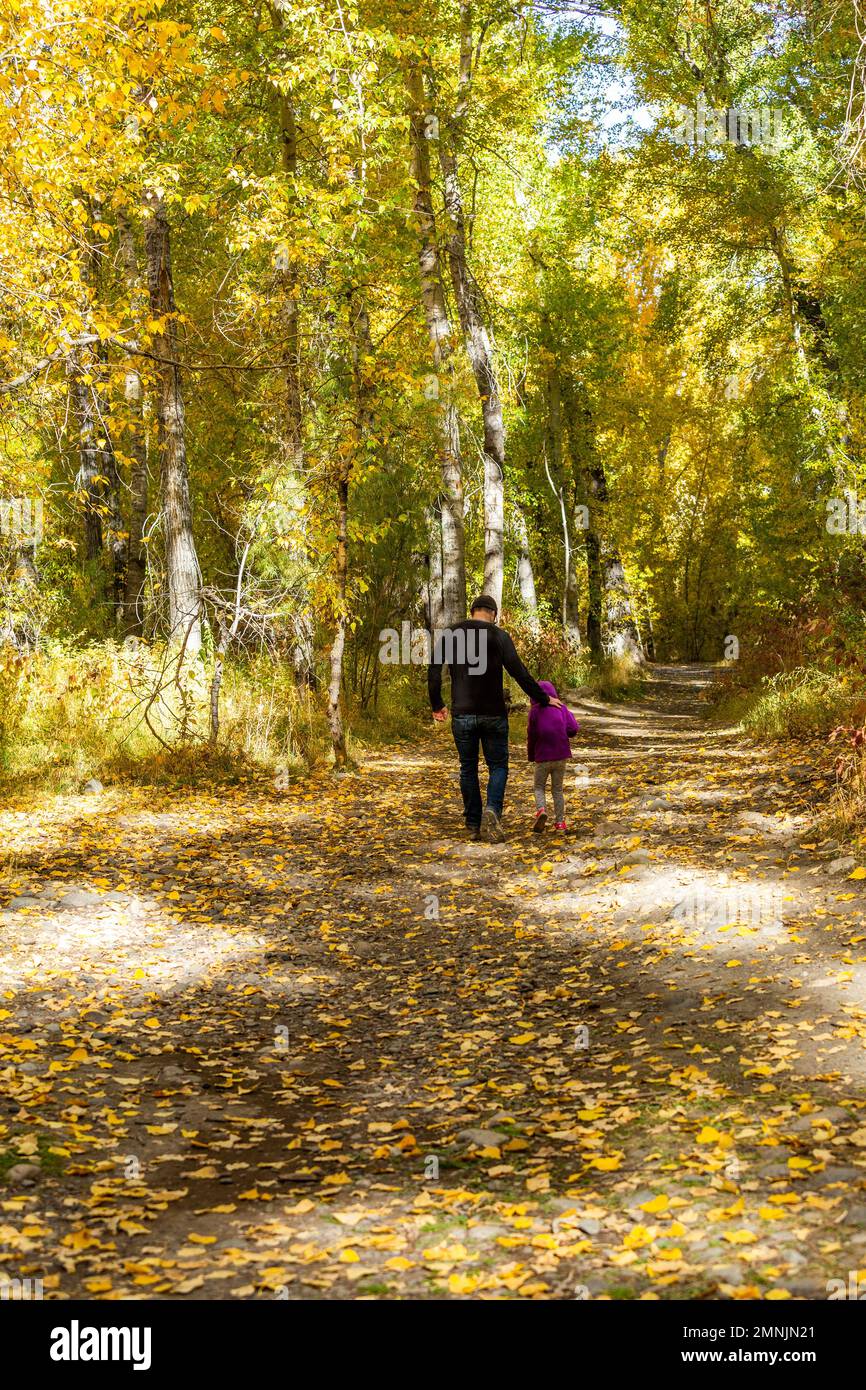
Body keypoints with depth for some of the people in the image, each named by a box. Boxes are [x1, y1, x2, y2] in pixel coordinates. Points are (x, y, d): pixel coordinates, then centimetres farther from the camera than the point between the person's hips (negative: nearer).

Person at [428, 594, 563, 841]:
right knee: (498, 767, 9)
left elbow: (433, 671, 3)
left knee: (468, 768, 13)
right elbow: (519, 673, -7)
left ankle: (474, 825, 14)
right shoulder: (499, 636, -4)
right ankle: (492, 811, -16)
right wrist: (543, 699, 2)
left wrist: (436, 705, 15)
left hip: (462, 715, 2)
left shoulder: (448, 635, 4)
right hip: (493, 714, -2)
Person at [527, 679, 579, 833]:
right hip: (561, 756, 2)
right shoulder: (561, 708, 1)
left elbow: (532, 735, -1)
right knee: (558, 789, 13)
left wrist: (531, 755, 13)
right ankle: (560, 821, 10)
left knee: (539, 787, 13)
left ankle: (541, 809, -14)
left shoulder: (535, 711, -5)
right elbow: (573, 729, -6)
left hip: (542, 757, -2)